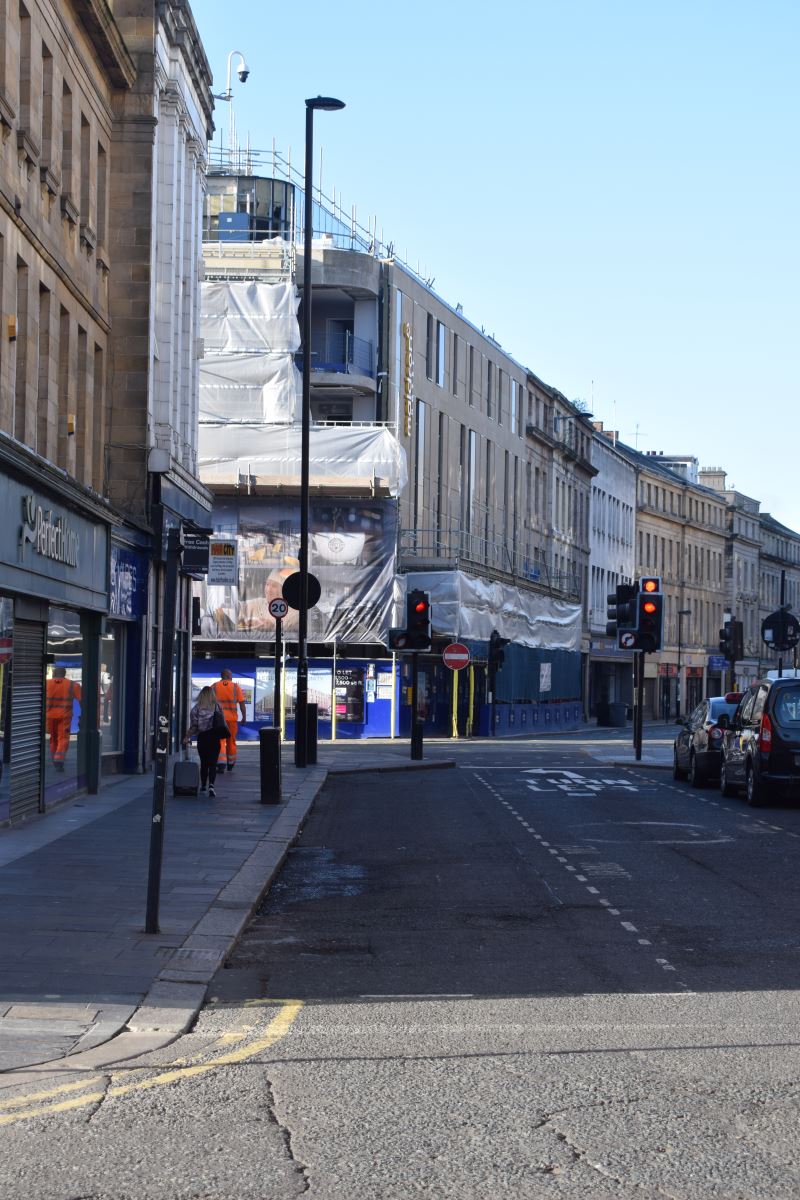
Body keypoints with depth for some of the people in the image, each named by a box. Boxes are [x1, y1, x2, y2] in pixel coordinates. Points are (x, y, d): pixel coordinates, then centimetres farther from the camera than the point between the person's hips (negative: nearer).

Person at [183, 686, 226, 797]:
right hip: (214, 738, -1)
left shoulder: (196, 708, -5)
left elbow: (193, 726, -5)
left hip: (202, 738, 1)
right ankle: (211, 785, -22)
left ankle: (203, 785, 27)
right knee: (212, 763, -3)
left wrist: (187, 737, 7)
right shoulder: (217, 707, -2)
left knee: (204, 763, 17)